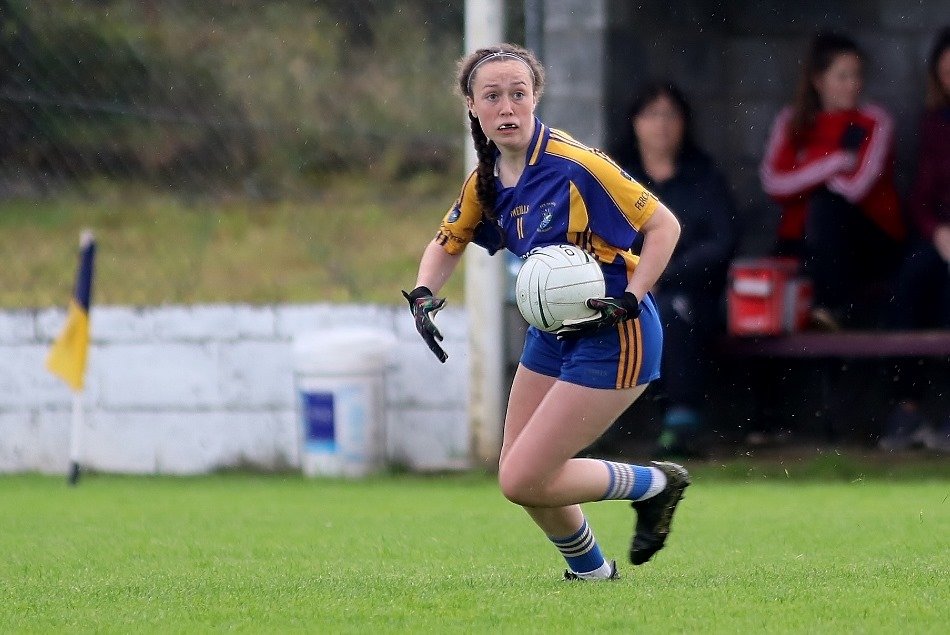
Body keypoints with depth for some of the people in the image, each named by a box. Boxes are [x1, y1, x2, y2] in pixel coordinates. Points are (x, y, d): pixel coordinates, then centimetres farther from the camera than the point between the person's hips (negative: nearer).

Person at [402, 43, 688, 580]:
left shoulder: (573, 167, -22)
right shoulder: (487, 182, 1)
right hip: (554, 333, 8)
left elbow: (663, 224, -16)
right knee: (519, 475, 8)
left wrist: (629, 300, -23)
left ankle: (655, 484, 11)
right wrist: (423, 295, 0)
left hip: (613, 338, -8)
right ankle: (590, 570, 32)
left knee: (524, 481, -11)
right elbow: (448, 243, 19)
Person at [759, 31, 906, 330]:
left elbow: (855, 187, -17)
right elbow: (773, 184, -10)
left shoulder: (875, 122, -3)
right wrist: (832, 162, -16)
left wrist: (804, 174, -5)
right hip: (804, 241, 2)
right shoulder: (791, 122, 6)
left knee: (824, 204, -33)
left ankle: (835, 307, -25)